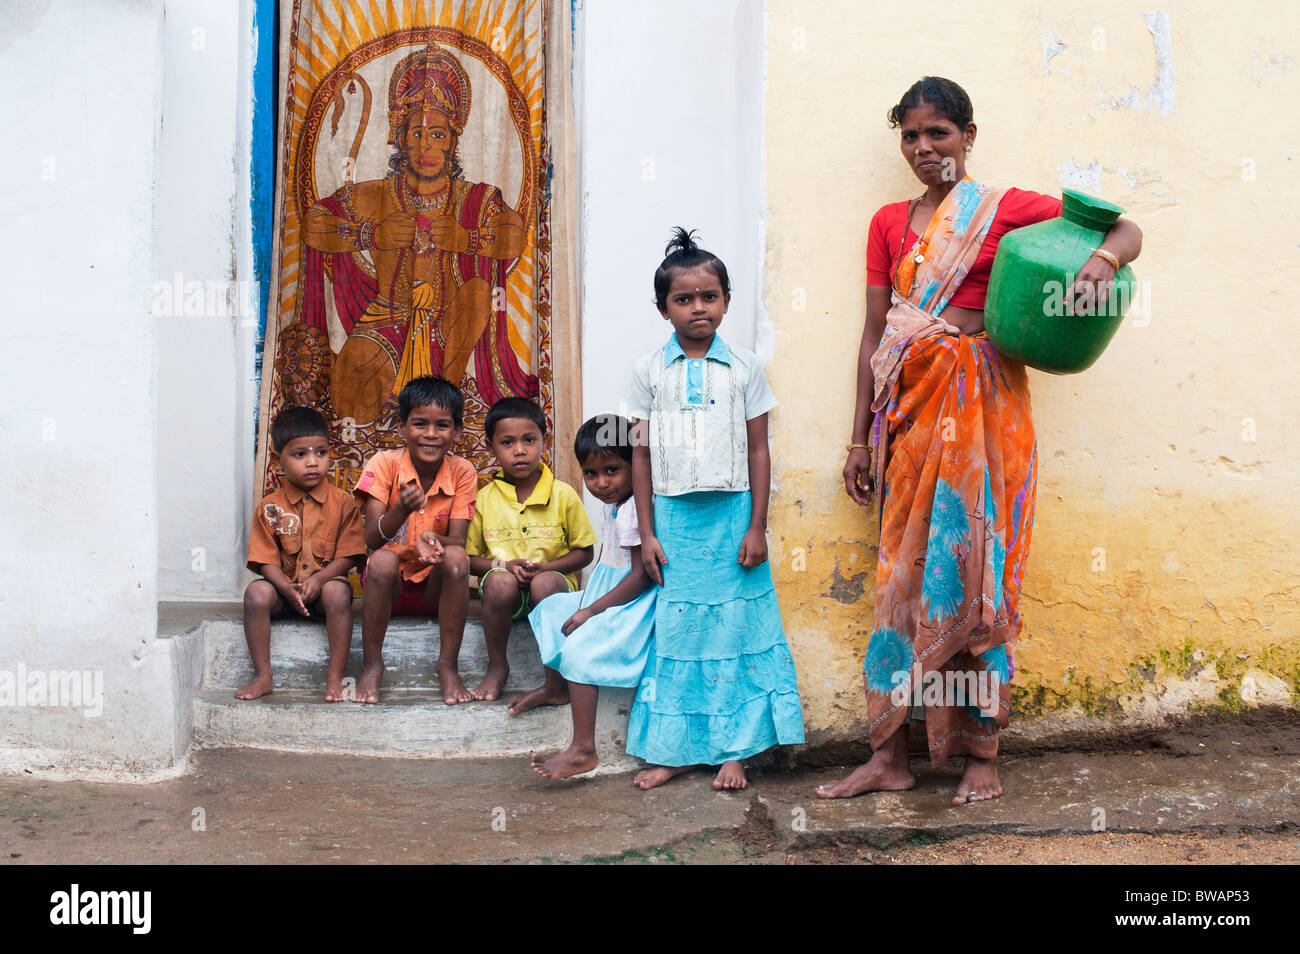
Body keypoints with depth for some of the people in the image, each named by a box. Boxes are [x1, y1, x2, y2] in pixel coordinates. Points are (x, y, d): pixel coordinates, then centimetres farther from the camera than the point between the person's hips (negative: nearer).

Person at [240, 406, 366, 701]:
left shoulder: (342, 502, -1)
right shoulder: (270, 506, 2)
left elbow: (348, 555, -5)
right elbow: (266, 559, -1)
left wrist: (319, 579, -21)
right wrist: (287, 589, -19)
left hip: (326, 581, -2)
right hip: (285, 586, 2)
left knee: (337, 592, -34)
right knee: (256, 593, -27)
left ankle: (335, 677, -25)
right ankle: (263, 676, -16)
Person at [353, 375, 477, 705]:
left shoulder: (462, 472, -7)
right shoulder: (384, 464, -10)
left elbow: (458, 540, -15)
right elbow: (371, 539, -17)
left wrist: (433, 539, -38)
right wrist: (402, 509, -38)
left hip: (435, 584, 1)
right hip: (391, 584, 0)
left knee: (456, 558, -31)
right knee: (382, 560, -33)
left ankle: (448, 666, -19)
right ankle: (371, 664, -15)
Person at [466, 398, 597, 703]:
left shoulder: (563, 495, 1)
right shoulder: (484, 499, 4)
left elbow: (584, 552, 4)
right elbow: (469, 557, 7)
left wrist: (545, 567, -13)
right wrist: (504, 565, -14)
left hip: (553, 579, -1)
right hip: (505, 589, 1)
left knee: (545, 583, -36)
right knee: (499, 581, -34)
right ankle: (497, 667, -14)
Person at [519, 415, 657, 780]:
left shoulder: (633, 511, -24)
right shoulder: (611, 506, 9)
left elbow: (641, 575, -27)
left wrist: (592, 610, -22)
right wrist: (586, 600, 10)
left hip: (633, 605, -11)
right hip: (612, 596, 11)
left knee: (579, 647, -26)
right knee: (551, 609, 21)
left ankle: (583, 750, -26)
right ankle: (555, 687, 38)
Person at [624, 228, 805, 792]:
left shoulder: (743, 369, 3)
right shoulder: (650, 371, 4)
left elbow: (758, 451, 3)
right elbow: (641, 456, 5)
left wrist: (757, 528, -3)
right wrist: (647, 534, 1)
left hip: (731, 513, 0)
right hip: (673, 517, 1)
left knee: (734, 629, 2)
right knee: (676, 630, 4)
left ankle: (733, 749, 12)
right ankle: (677, 750, 14)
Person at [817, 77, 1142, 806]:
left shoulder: (1006, 210, 3)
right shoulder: (889, 224, 14)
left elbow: (1128, 230, 2)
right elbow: (875, 338, 12)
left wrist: (1103, 259, -22)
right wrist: (861, 439, 9)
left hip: (981, 403, -3)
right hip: (909, 404, 3)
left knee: (975, 561, -3)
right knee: (904, 570, 3)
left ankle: (982, 753, 8)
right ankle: (891, 755, 9)